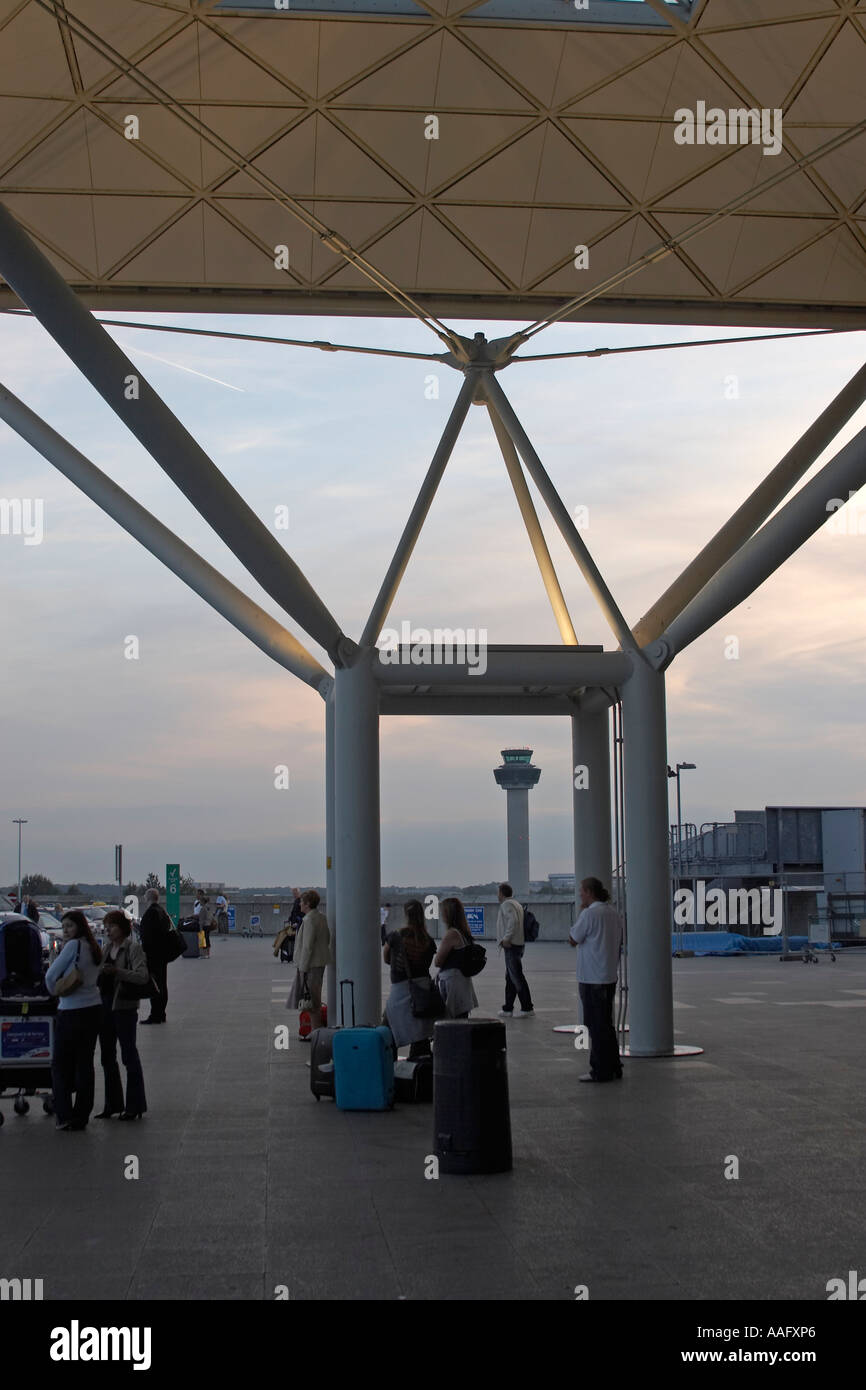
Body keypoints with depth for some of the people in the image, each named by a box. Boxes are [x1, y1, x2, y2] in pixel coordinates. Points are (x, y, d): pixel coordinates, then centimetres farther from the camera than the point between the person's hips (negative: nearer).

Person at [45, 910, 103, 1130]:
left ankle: (64, 1115, 1)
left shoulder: (74, 945, -13)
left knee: (61, 1064, 4)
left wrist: (56, 991, 7)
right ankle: (81, 1117, 13)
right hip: (94, 1009, 7)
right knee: (85, 1063, 10)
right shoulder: (94, 949, 10)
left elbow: (51, 975, -12)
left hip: (72, 1011, -7)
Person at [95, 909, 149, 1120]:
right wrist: (99, 972, -3)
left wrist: (117, 972, -28)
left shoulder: (133, 948, -9)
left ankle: (135, 1105, 4)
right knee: (107, 1057, 12)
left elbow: (142, 976, -20)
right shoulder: (107, 947, 12)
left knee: (129, 1055, -3)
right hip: (105, 1005, 8)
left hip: (124, 1006, -8)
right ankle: (113, 1104, 22)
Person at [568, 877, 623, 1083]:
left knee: (597, 1026, -2)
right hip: (610, 977, 9)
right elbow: (619, 944, 16)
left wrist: (581, 911, -4)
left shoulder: (590, 914, -17)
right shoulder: (613, 912, 9)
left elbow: (573, 940, -8)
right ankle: (614, 1068, 20)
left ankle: (601, 1071, 2)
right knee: (606, 1024, 16)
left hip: (592, 980, -9)